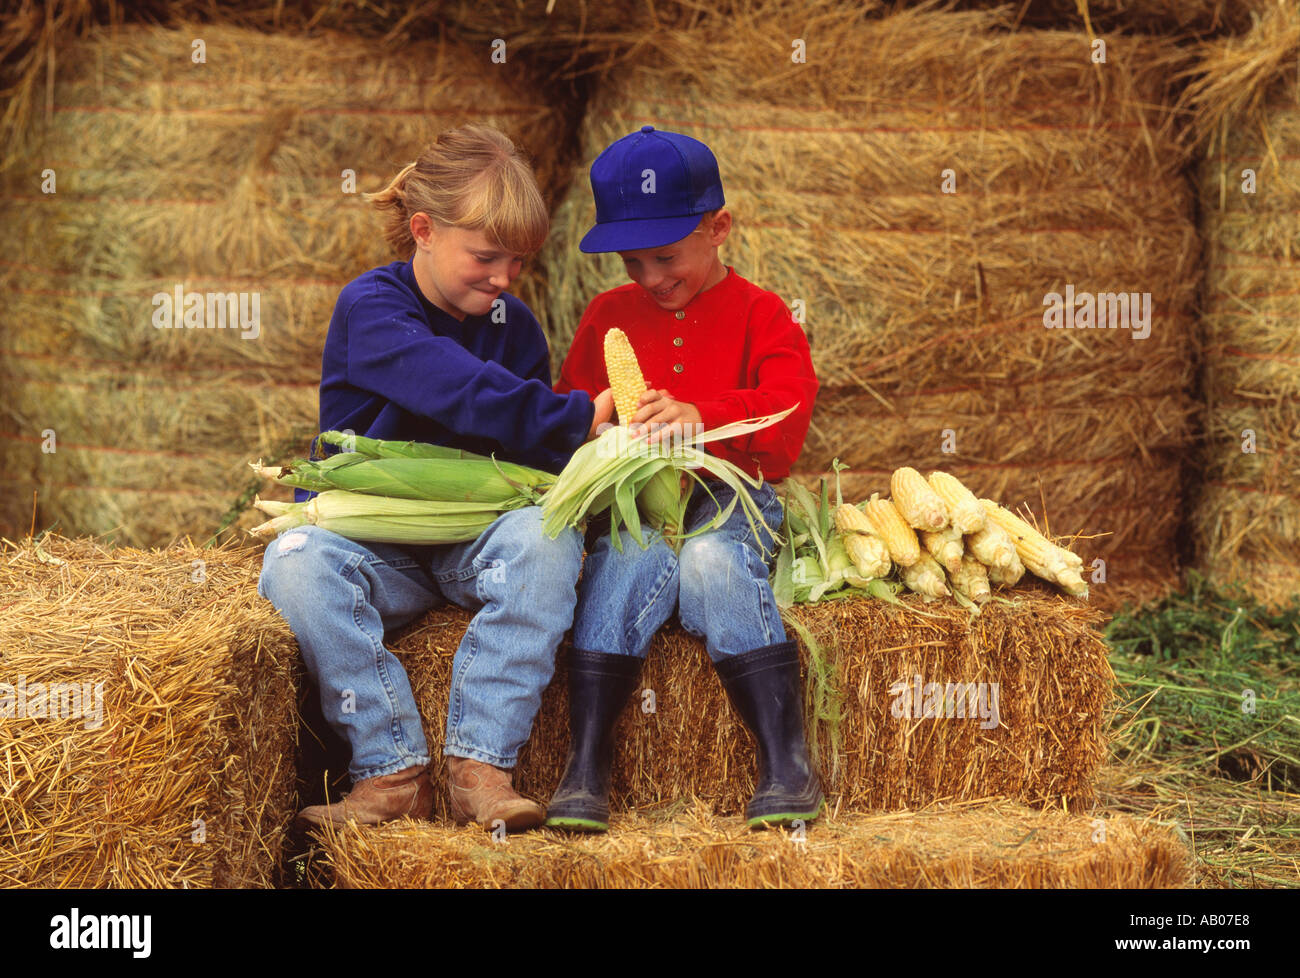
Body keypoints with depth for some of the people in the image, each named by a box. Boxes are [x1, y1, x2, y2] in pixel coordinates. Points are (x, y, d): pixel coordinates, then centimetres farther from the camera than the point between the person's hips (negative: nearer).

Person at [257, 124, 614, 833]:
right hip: (371, 543, -3)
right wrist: (579, 416, -30)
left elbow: (539, 453, 9)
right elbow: (459, 390, -27)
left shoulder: (515, 326, 8)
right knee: (295, 563, -34)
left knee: (547, 537, -30)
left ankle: (482, 764, -33)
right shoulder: (370, 308, -10)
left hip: (475, 543, 3)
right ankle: (392, 770, -33)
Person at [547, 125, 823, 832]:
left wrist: (702, 418, -28)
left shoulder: (759, 314, 6)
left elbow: (784, 416, -9)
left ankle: (787, 766, -35)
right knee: (633, 558, -34)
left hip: (728, 492, -2)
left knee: (712, 560, -36)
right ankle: (583, 770, -38)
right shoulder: (608, 314, 16)